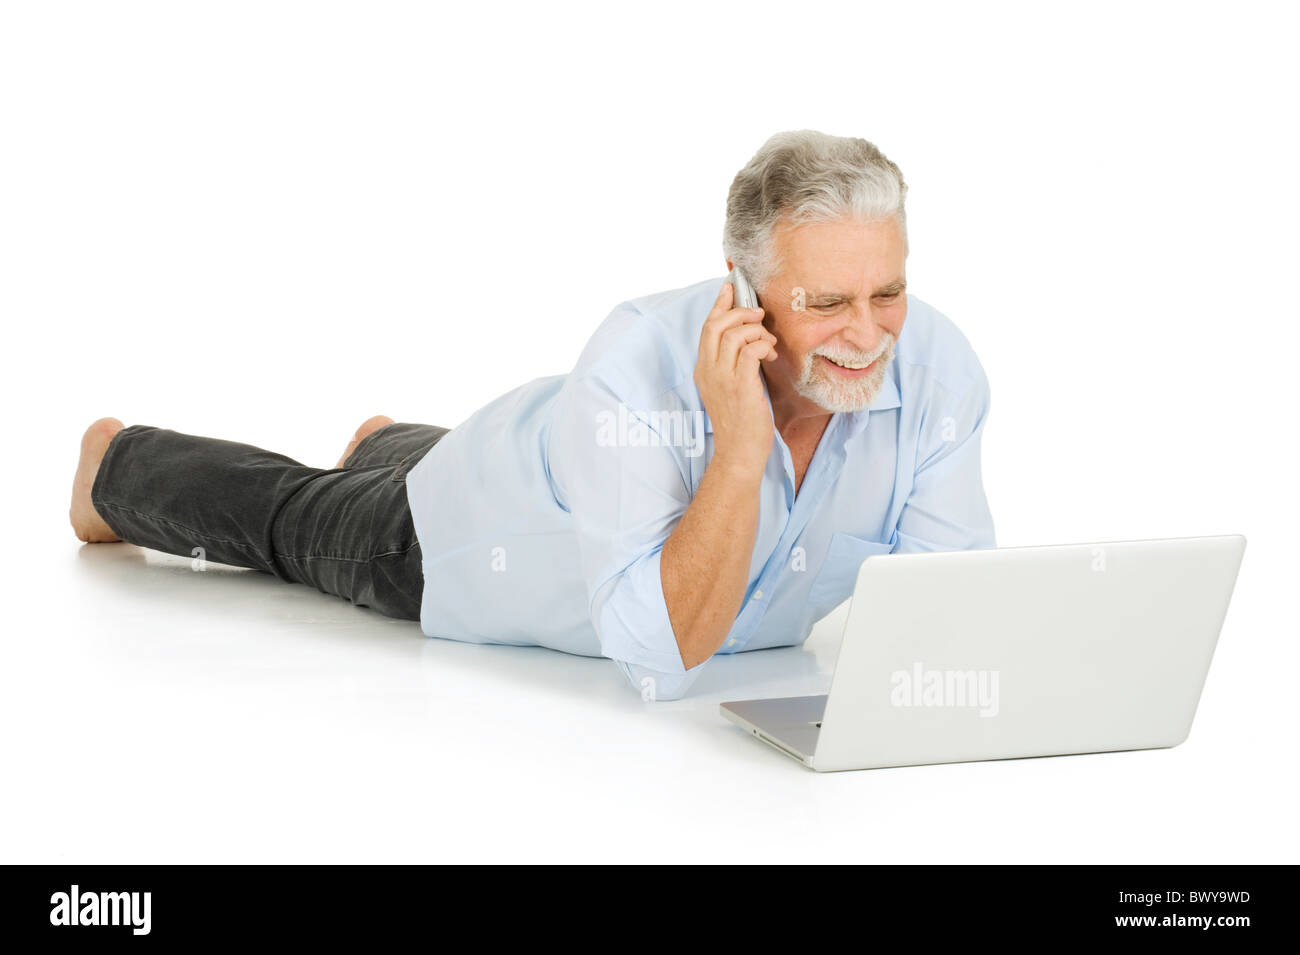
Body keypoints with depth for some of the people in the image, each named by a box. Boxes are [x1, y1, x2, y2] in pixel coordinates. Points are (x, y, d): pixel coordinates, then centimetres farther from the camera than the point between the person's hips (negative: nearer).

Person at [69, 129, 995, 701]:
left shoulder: (938, 366, -33)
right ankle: (119, 465, 58)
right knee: (287, 515, 27)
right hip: (457, 530, -4)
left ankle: (388, 446, 72)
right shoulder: (640, 359, -46)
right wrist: (741, 444, -55)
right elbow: (661, 662, -50)